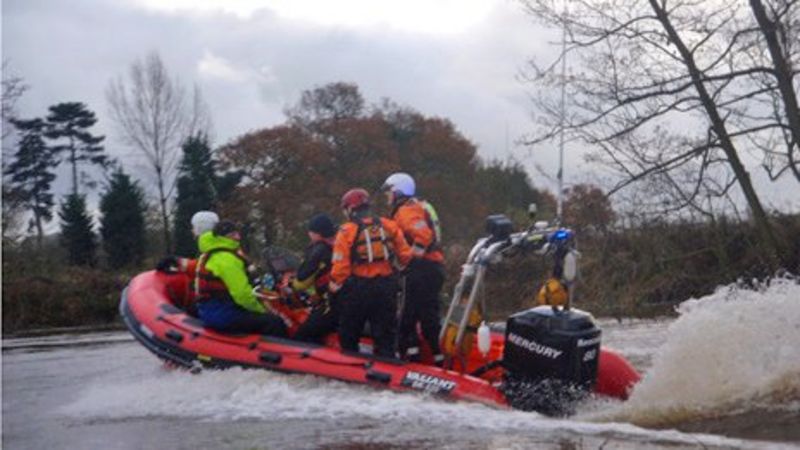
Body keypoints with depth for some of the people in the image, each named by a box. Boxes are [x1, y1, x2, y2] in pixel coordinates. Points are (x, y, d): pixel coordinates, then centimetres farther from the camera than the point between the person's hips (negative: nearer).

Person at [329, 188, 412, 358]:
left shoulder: (347, 231, -8)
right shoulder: (388, 225, 4)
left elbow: (341, 263, -13)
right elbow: (404, 255, 5)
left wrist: (335, 284, 1)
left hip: (358, 288, -3)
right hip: (386, 286, 3)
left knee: (349, 331, 12)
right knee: (385, 333, 10)